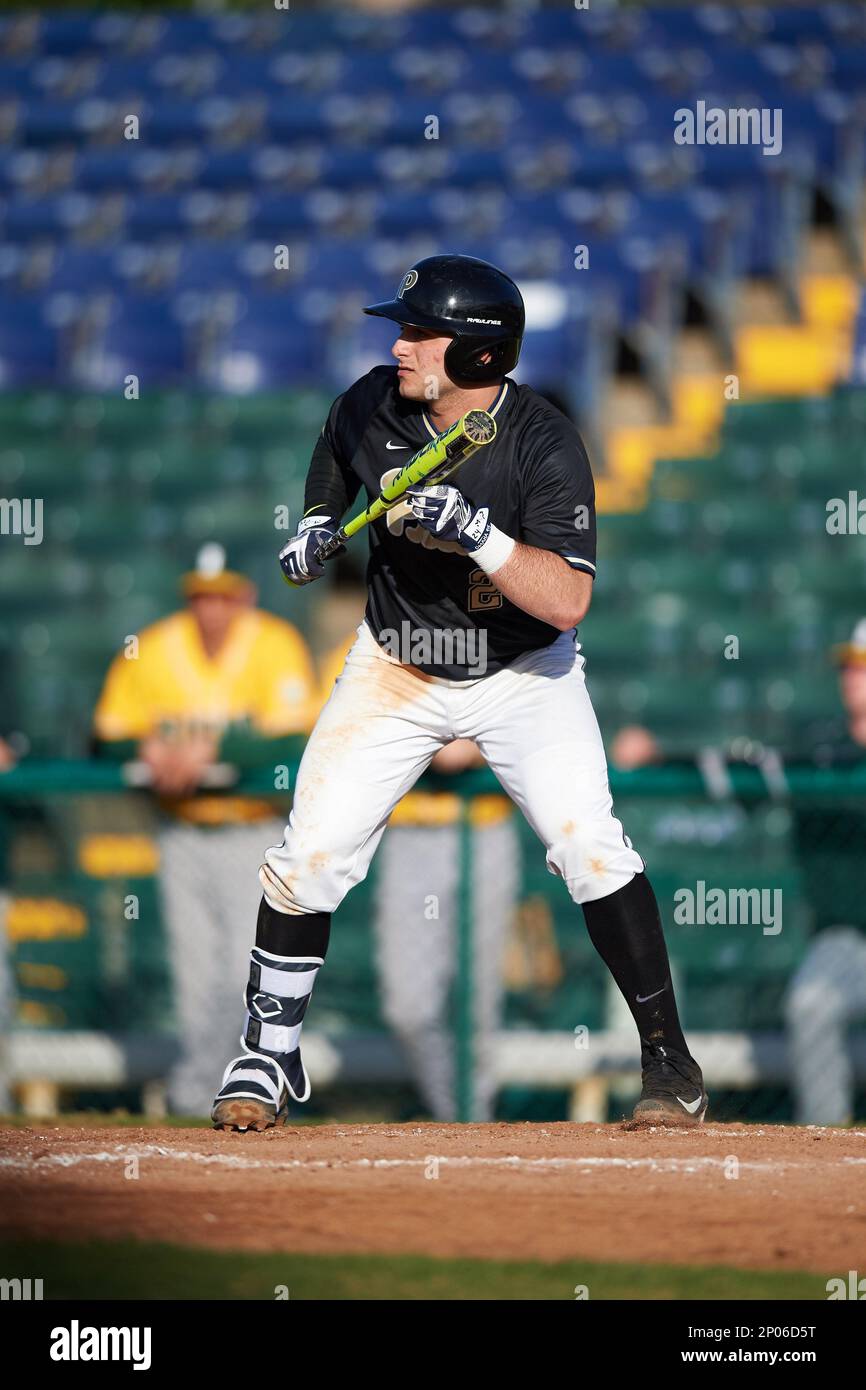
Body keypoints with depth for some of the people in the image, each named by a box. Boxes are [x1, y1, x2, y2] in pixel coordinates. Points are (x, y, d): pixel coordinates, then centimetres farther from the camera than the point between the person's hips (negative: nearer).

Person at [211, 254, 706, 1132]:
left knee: (587, 843, -20)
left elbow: (567, 601, -32)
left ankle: (668, 1061, -8)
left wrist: (475, 531, -42)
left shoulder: (544, 446, -24)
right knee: (310, 855, -4)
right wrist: (315, 531, -4)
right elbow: (334, 474, 15)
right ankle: (268, 1059, 14)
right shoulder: (372, 408, -11)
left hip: (523, 674, -4)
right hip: (396, 668, 4)